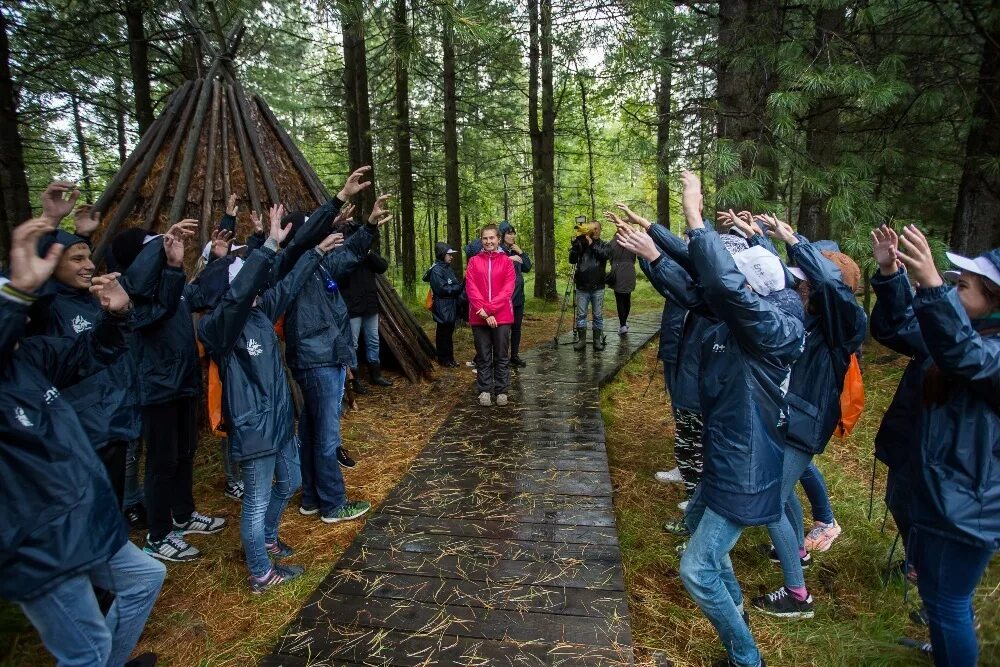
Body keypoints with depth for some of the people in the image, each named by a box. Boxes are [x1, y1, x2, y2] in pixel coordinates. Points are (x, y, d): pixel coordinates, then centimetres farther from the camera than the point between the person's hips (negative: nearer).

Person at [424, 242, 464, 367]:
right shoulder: (436, 270, -13)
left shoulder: (449, 269, 12)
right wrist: (460, 287, -13)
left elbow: (455, 285, 17)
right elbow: (442, 289, -17)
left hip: (451, 307, 8)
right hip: (443, 308, -8)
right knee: (443, 334, 1)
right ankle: (443, 359, 11)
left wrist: (462, 285, -4)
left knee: (449, 332, 13)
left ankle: (450, 358, 21)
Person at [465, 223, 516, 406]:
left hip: (501, 316, 0)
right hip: (479, 317, 1)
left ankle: (501, 391, 17)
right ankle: (484, 391, 17)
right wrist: (484, 313, -13)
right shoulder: (474, 261, 6)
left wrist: (490, 308, -15)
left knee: (502, 356, 6)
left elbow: (508, 289, -5)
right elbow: (471, 289, -2)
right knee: (483, 357, 7)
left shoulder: (506, 261, 4)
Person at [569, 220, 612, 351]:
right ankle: (581, 340, 10)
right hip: (582, 287, 1)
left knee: (598, 316, 4)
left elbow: (605, 255, -14)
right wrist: (576, 242, -15)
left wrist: (591, 243, -14)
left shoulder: (605, 245, 8)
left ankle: (597, 340, 13)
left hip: (598, 287, 0)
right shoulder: (581, 244, 8)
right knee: (581, 315, 2)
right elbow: (572, 260, -4)